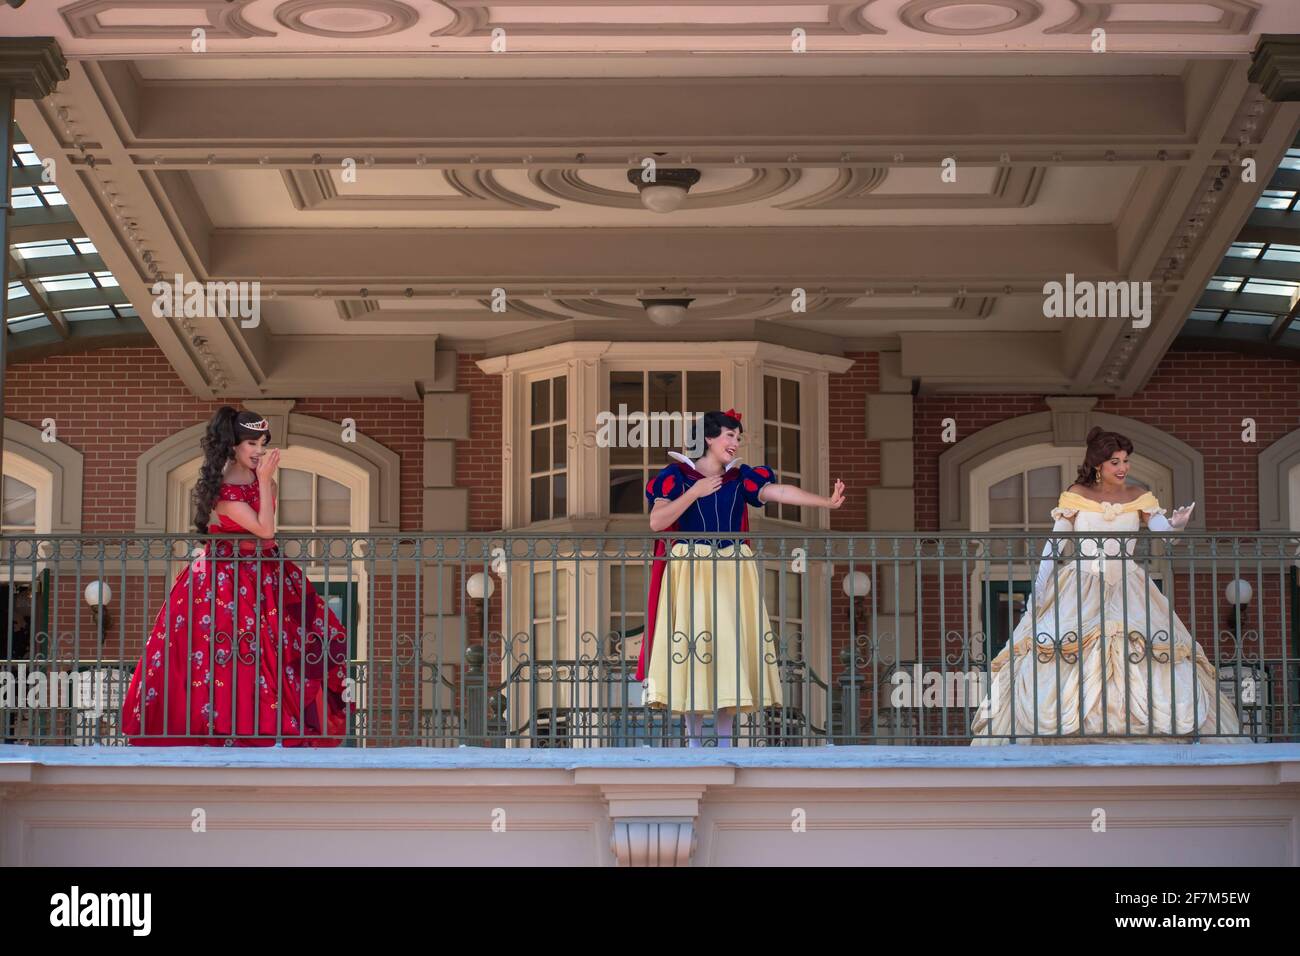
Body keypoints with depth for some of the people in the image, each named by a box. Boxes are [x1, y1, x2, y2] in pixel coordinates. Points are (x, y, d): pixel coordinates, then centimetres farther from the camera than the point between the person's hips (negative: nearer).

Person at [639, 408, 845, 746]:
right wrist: (694, 493, -12)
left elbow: (779, 492, -5)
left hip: (732, 574, 3)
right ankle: (694, 741, 1)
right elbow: (656, 521, -9)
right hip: (691, 573, -3)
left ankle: (724, 742, 3)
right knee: (692, 651, -6)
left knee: (730, 648, -1)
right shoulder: (678, 475, 0)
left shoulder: (740, 477, 8)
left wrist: (827, 502, -16)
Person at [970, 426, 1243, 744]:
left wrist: (1175, 524, -32)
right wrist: (1039, 586, -5)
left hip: (1126, 588, 2)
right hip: (1081, 586, -1)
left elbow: (1161, 527, -8)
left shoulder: (1138, 497, 6)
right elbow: (1055, 543, 2)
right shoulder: (1077, 495, 3)